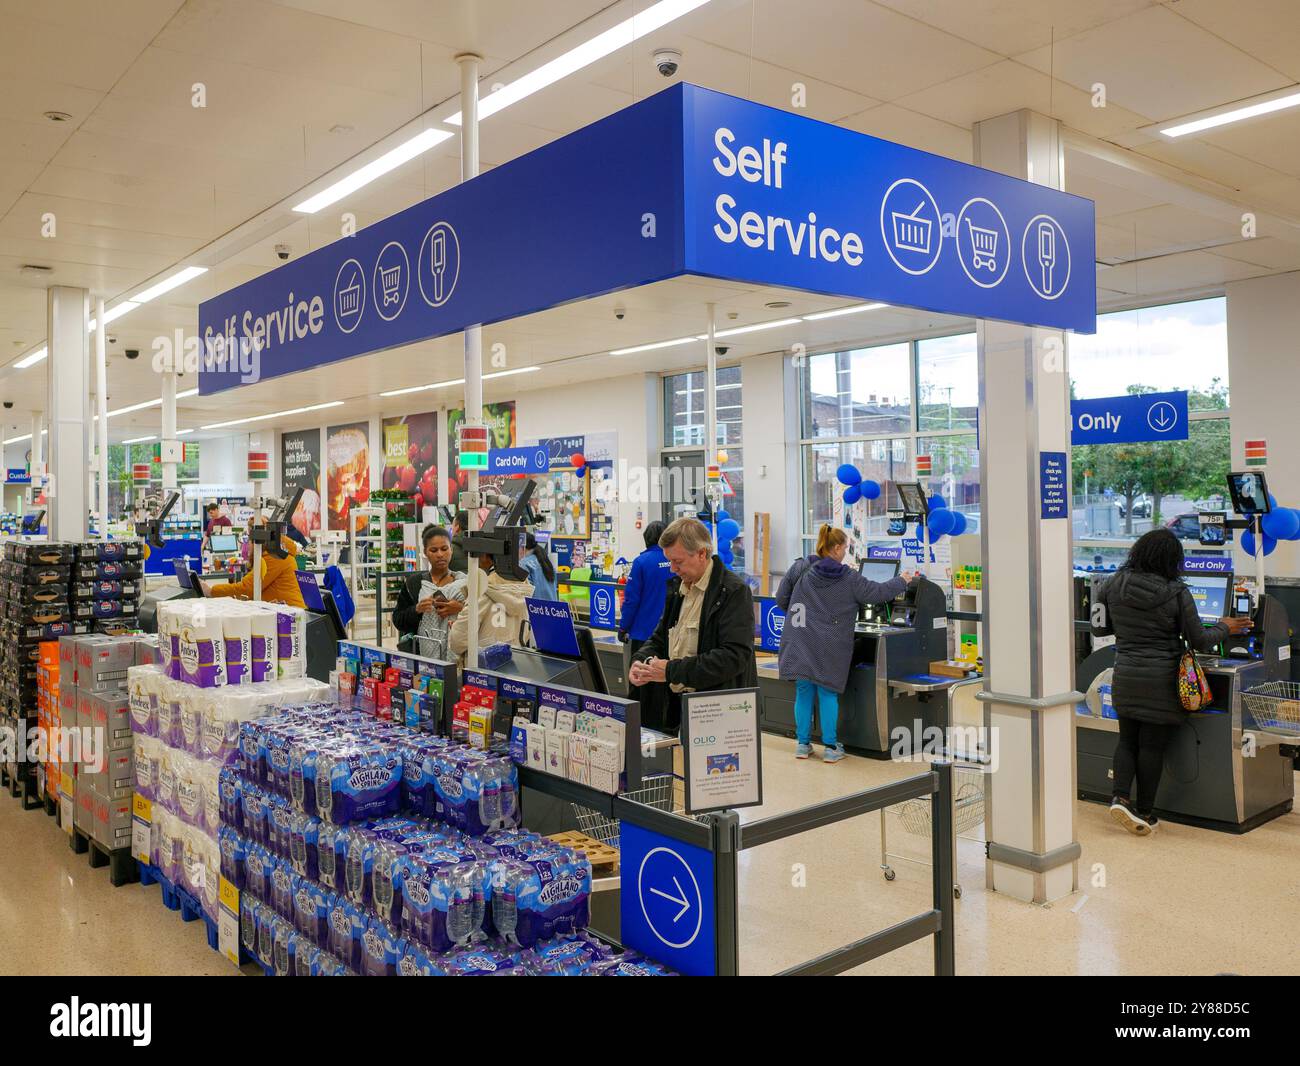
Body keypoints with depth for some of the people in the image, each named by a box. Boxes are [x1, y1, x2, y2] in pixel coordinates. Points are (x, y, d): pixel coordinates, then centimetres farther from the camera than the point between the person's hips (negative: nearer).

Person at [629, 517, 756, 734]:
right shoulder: (677, 588, 14)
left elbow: (734, 657, -20)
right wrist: (641, 660, 1)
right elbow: (660, 638, 24)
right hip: (676, 705, 7)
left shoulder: (734, 591, -12)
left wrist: (672, 670, -19)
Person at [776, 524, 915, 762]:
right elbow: (878, 592, 1)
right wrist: (903, 580, 18)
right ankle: (831, 747, 11)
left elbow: (781, 598, 6)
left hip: (800, 644, 2)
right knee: (828, 693, 7)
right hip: (829, 649, -2)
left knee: (803, 692, 10)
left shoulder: (800, 568, 1)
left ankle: (802, 743, 17)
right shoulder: (849, 578, -5)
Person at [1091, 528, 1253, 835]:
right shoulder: (1177, 593, -12)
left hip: (1125, 677, 3)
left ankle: (1120, 796, 2)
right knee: (1152, 745, 6)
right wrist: (1225, 629, 14)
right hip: (1161, 681, -3)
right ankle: (1145, 812, 14)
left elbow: (1099, 628, 6)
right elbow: (1199, 641, -5)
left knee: (1127, 739, 17)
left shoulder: (1114, 586, -3)